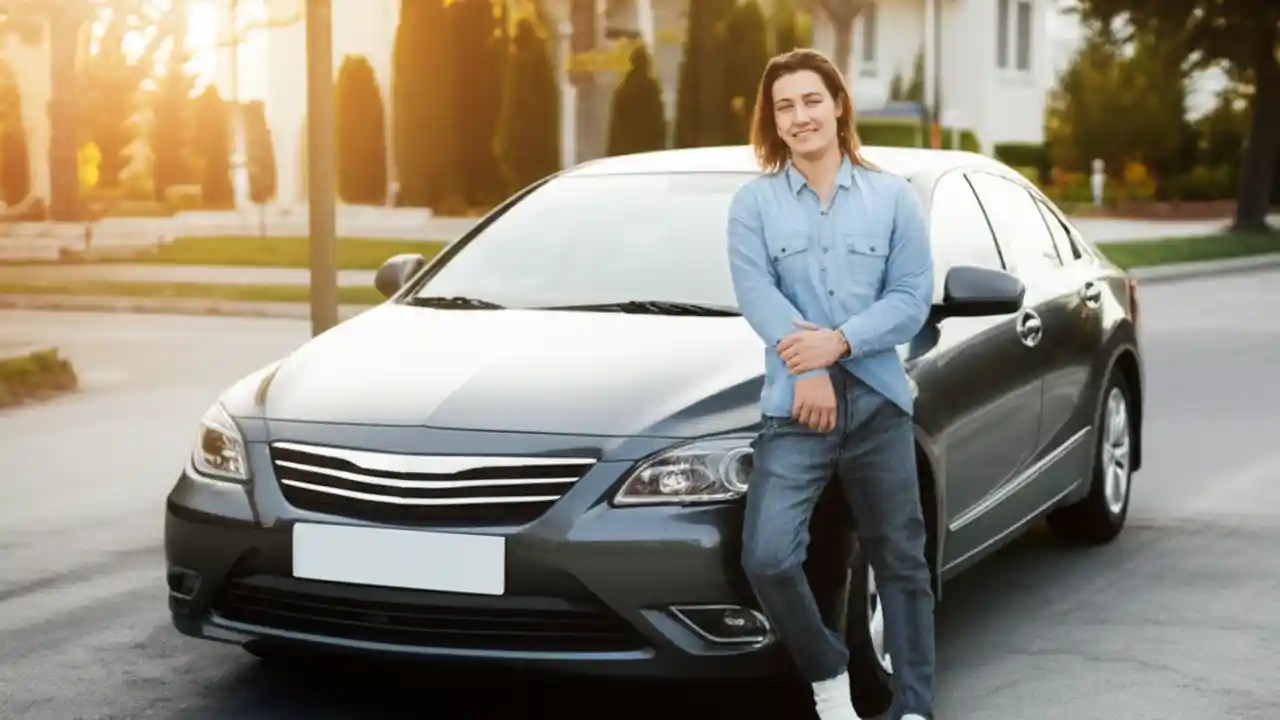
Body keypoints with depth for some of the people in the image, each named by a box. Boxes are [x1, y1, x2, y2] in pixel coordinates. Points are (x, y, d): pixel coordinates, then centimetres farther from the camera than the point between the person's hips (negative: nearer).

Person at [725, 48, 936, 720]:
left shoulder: (892, 197, 6)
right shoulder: (753, 202, 5)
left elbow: (912, 298, -1)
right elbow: (756, 292, -8)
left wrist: (839, 341, -16)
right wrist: (808, 368, -21)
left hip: (879, 401, 1)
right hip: (792, 409, -1)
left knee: (900, 559, 7)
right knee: (767, 557, -14)